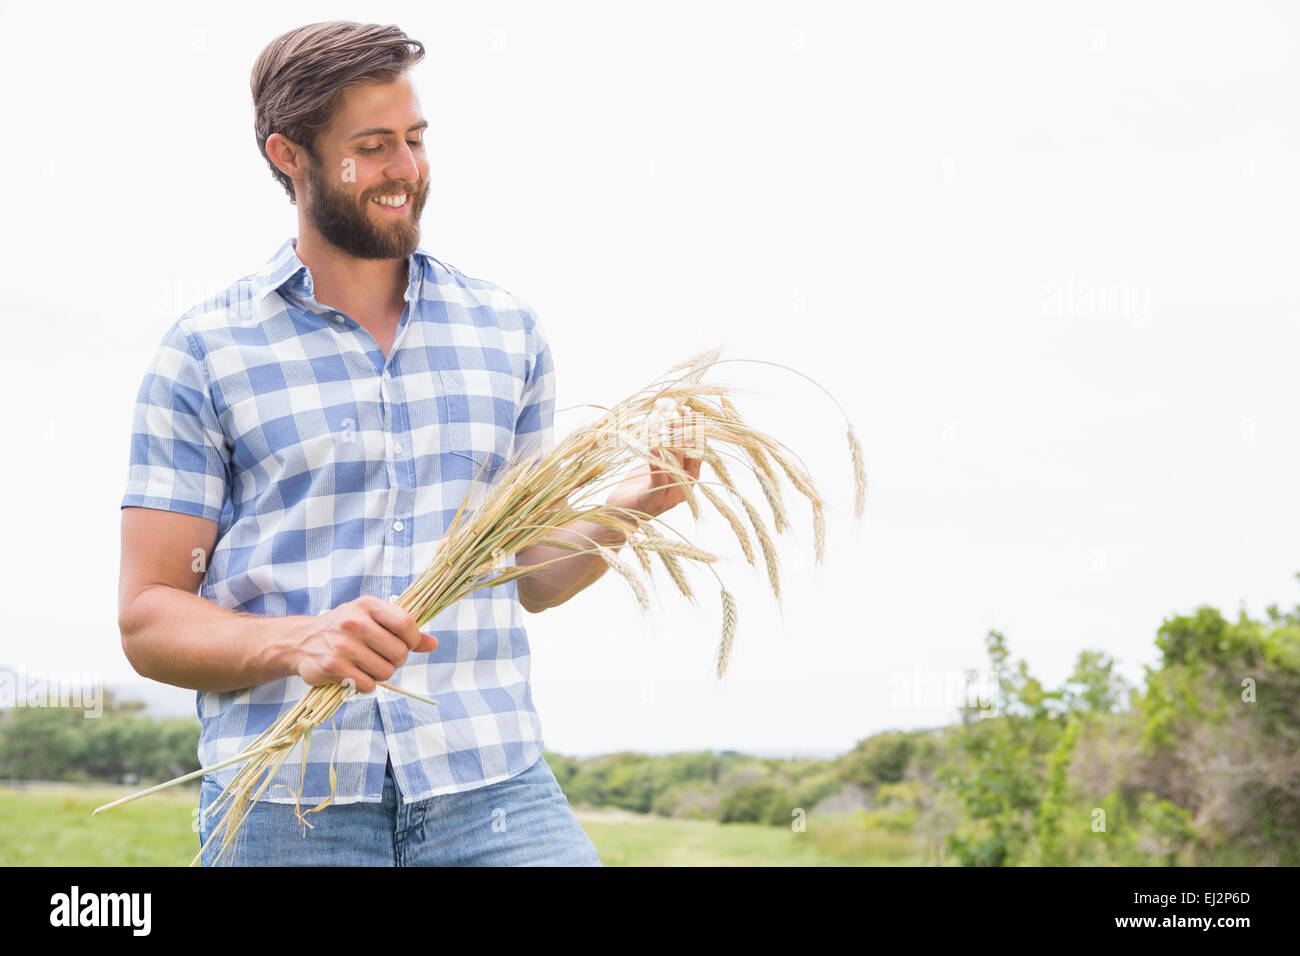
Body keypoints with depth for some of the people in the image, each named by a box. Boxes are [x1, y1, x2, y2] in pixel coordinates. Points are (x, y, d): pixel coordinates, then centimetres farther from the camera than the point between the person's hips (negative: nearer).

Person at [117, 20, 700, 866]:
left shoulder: (509, 332, 12)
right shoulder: (206, 354, 2)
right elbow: (148, 618, 0)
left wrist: (623, 511, -2)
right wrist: (295, 642, -18)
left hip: (491, 783, 2)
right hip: (285, 803, -2)